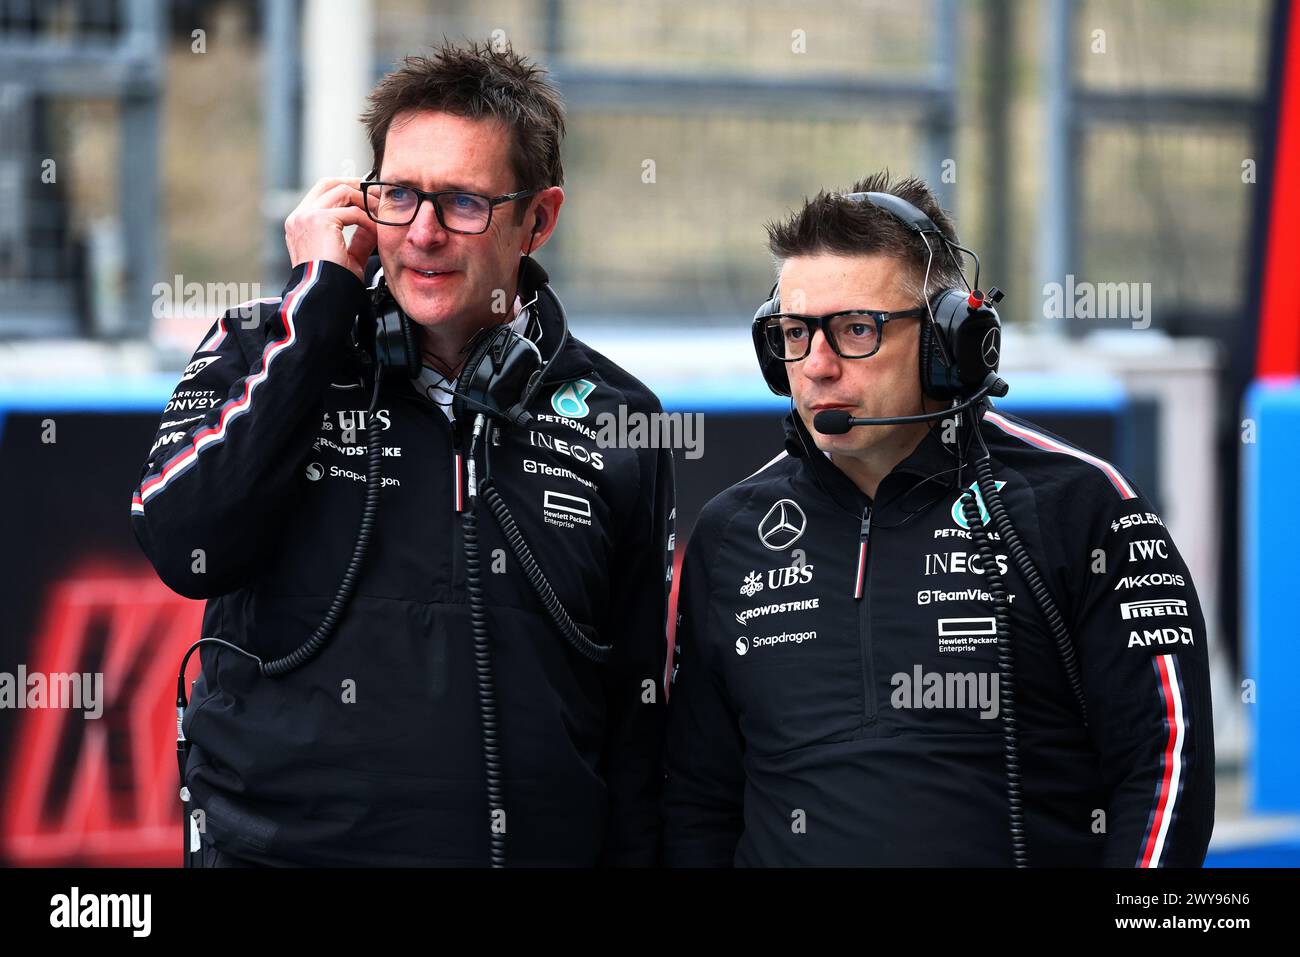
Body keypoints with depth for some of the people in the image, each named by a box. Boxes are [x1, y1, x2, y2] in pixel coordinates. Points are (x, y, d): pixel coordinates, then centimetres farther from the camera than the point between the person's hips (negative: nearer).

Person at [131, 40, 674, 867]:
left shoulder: (611, 421, 3)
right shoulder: (264, 354, 0)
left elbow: (639, 710, 6)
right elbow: (185, 549, -18)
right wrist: (319, 299, -15)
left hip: (535, 846, 2)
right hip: (278, 844, -1)